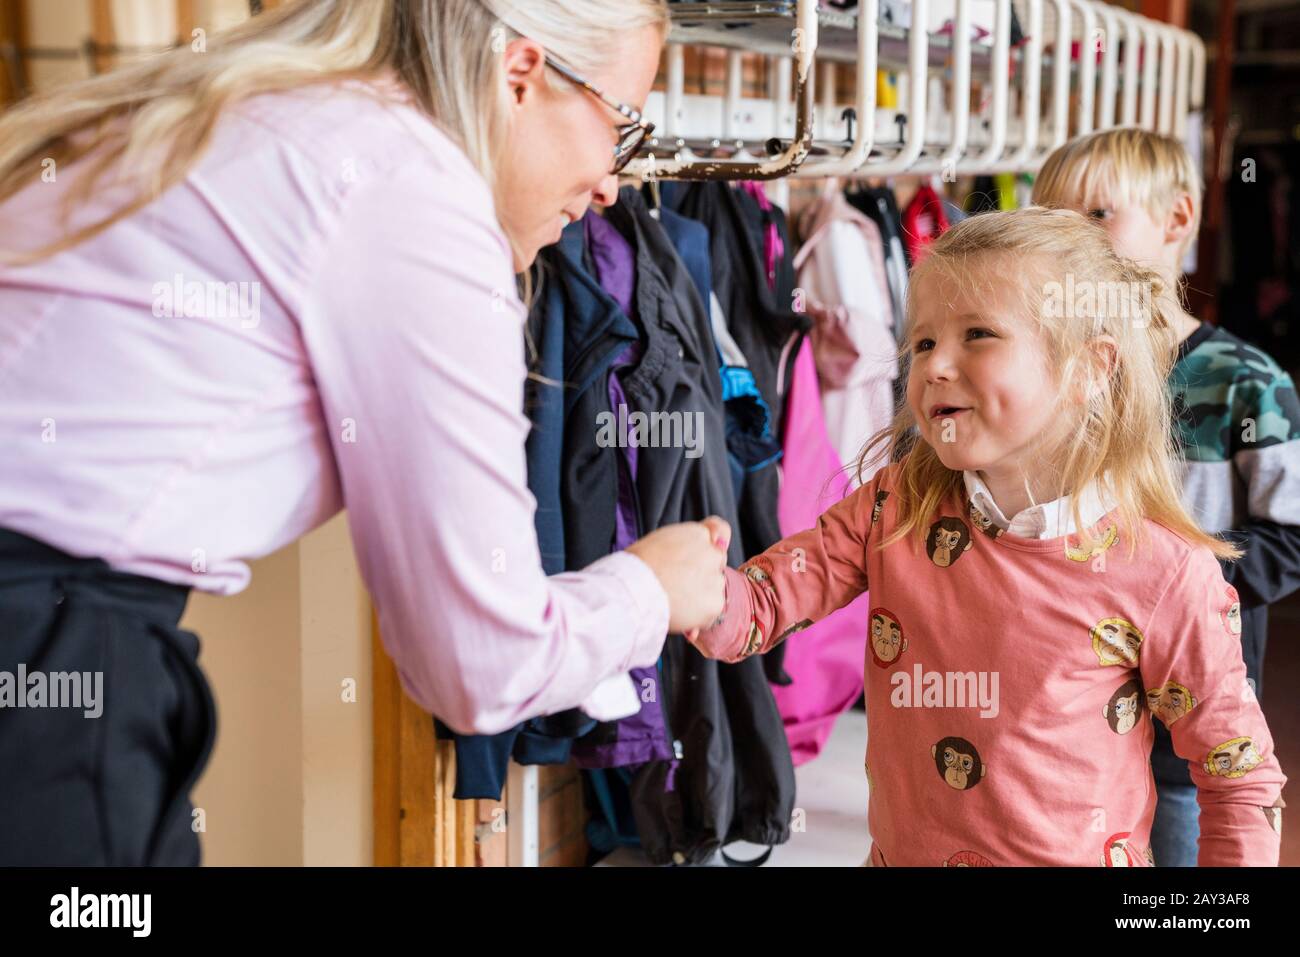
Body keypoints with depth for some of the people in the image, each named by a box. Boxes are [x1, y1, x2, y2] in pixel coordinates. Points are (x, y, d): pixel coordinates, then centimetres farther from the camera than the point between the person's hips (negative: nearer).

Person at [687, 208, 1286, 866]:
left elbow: (1241, 777, -10)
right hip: (902, 851, 3)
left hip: (1078, 855, -3)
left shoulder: (1168, 573, -20)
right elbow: (756, 606, -13)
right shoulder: (893, 511, -11)